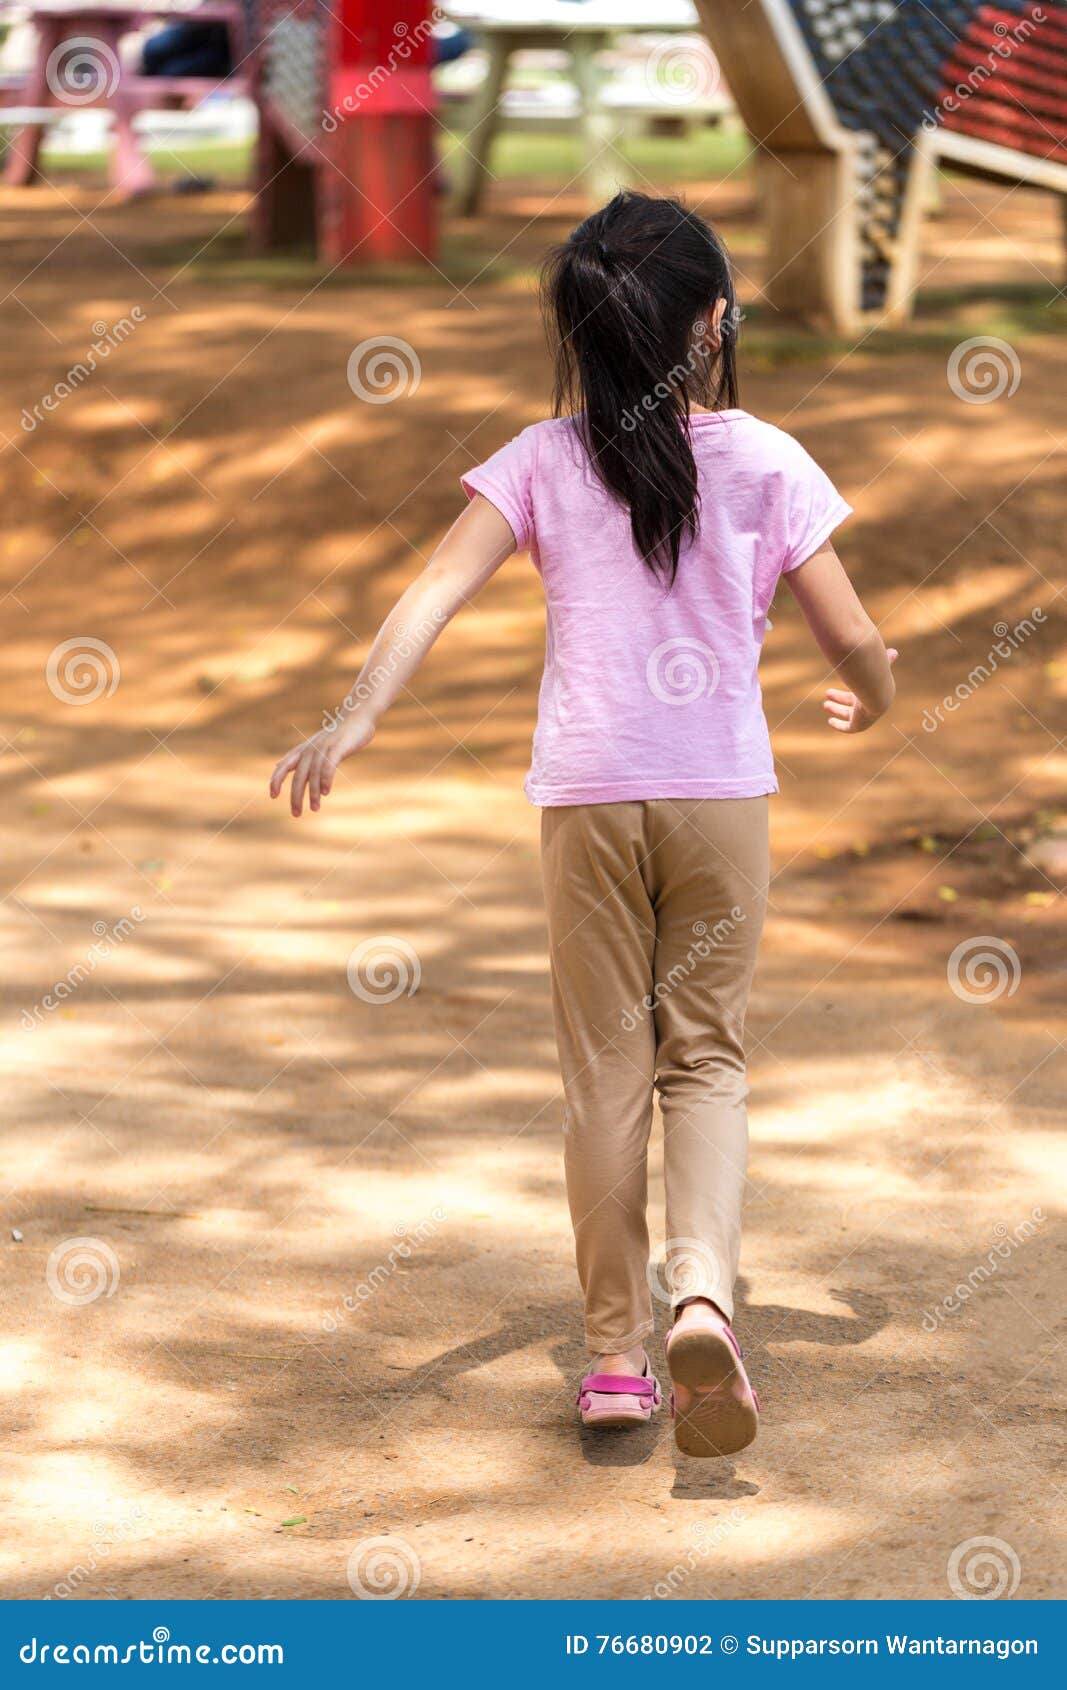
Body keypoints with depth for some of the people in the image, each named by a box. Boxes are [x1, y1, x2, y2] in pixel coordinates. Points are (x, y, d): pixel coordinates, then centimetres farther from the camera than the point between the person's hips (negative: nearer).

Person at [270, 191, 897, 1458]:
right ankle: (702, 1290, -15)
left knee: (605, 1067, 9)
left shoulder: (544, 461, 0)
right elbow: (852, 639, 0)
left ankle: (616, 1354, 12)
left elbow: (439, 590, -13)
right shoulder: (764, 464, -2)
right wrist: (871, 703, 21)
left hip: (588, 796, 1)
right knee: (706, 1052, 10)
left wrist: (357, 715, -18)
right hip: (720, 793, 0)